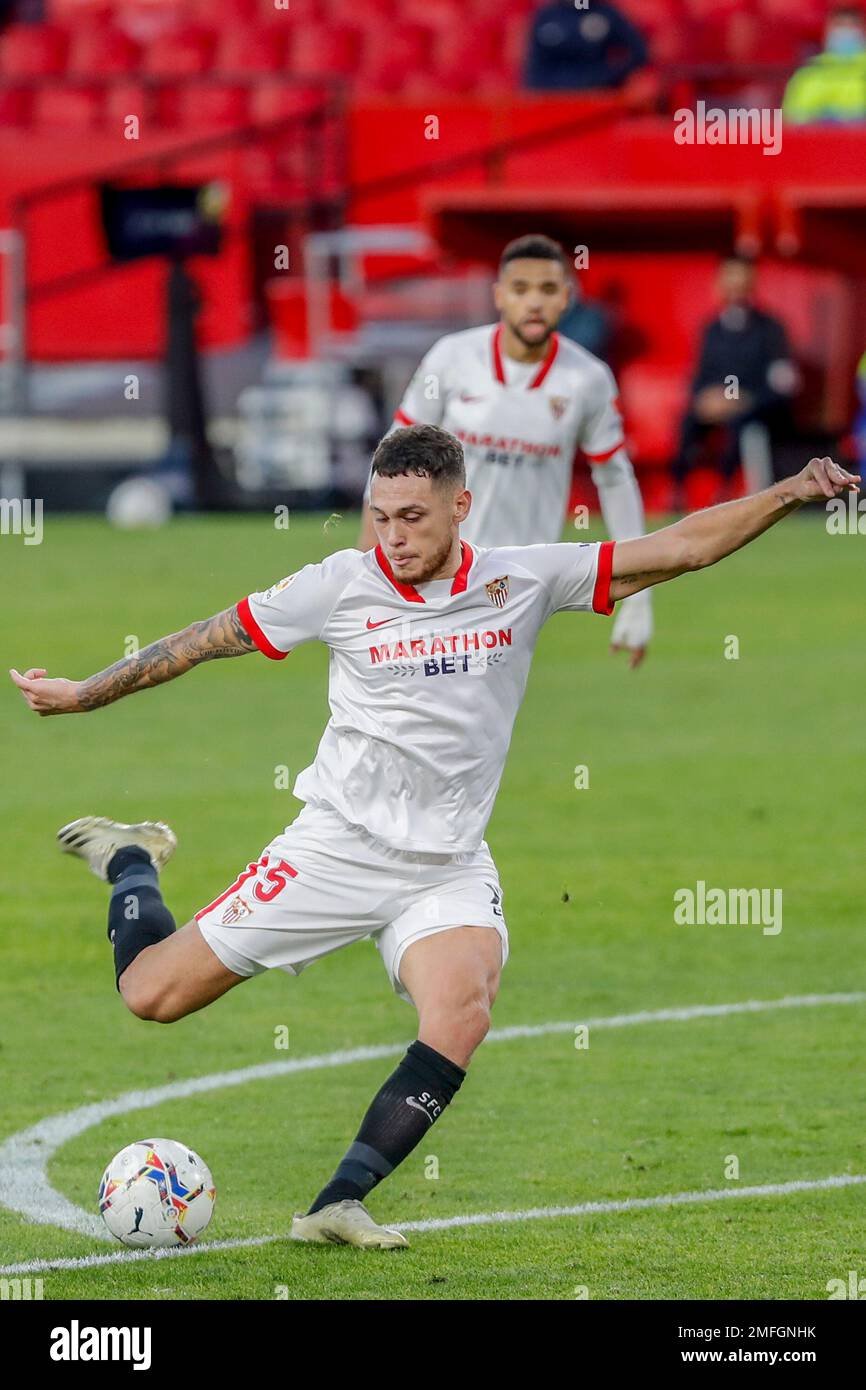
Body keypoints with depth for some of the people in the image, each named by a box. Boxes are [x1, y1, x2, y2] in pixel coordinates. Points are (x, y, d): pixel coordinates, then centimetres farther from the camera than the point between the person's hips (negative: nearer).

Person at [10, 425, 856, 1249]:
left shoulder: (524, 581, -4)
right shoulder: (342, 586, -6)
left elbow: (682, 547, -4)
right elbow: (207, 640, 4)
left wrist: (788, 494, -15)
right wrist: (80, 695, 8)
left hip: (449, 867, 1)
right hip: (337, 845, -1)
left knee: (461, 1016, -30)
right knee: (150, 993, 0)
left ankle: (340, 1202, -23)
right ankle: (132, 862, 34)